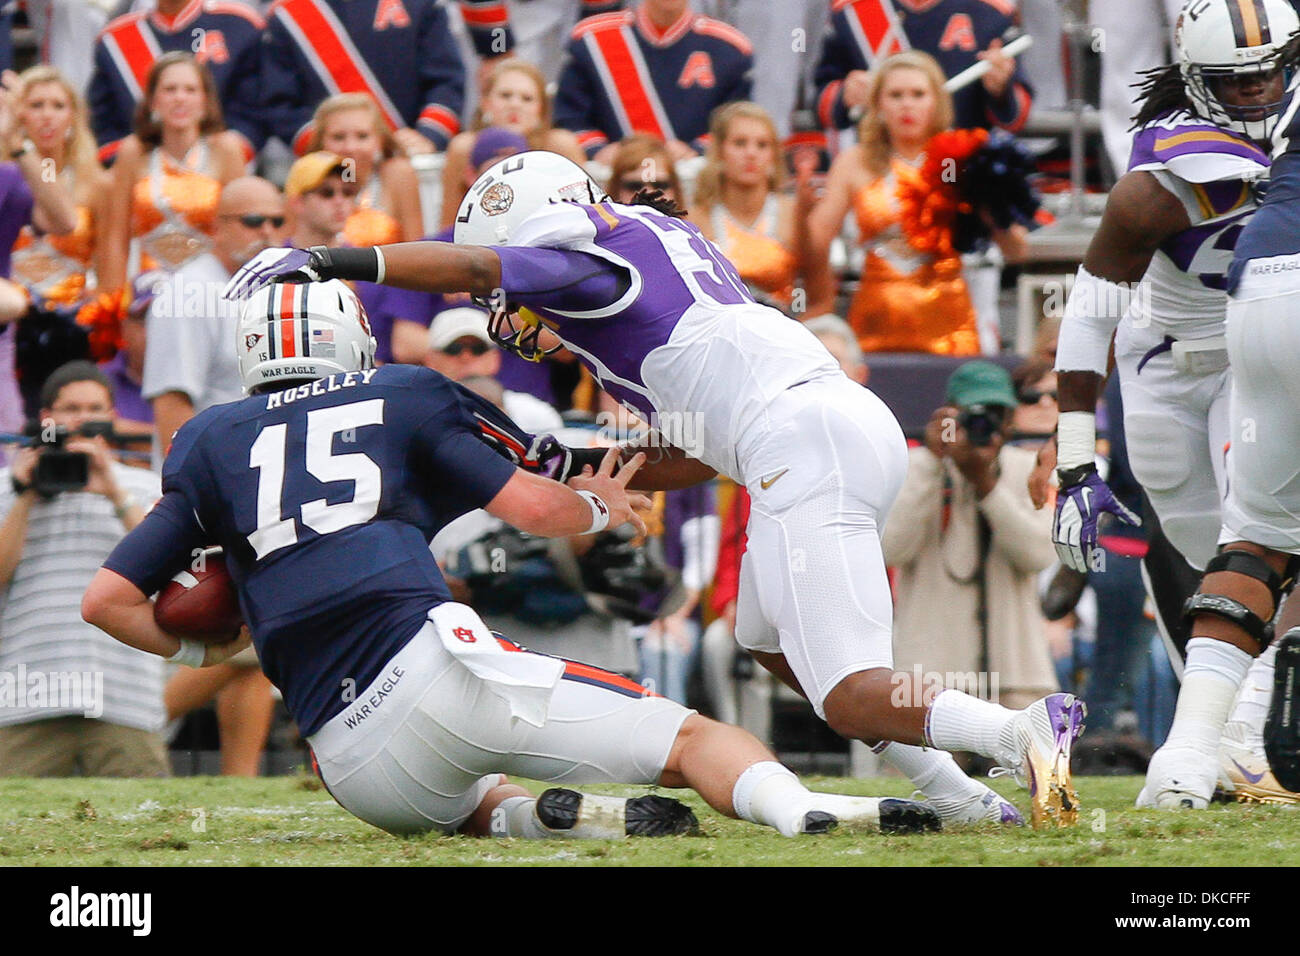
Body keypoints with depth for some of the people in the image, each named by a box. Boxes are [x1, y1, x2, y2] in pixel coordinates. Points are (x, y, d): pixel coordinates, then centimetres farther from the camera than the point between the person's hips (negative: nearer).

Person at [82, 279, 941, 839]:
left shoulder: (214, 446, 21)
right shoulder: (401, 401, 16)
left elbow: (108, 600, 15)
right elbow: (531, 505, 9)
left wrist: (198, 652, 34)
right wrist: (597, 508, 31)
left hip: (356, 769, 3)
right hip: (432, 660, -3)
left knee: (471, 803, 35)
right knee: (690, 737, 0)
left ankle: (552, 814, 0)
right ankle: (797, 808, -34)